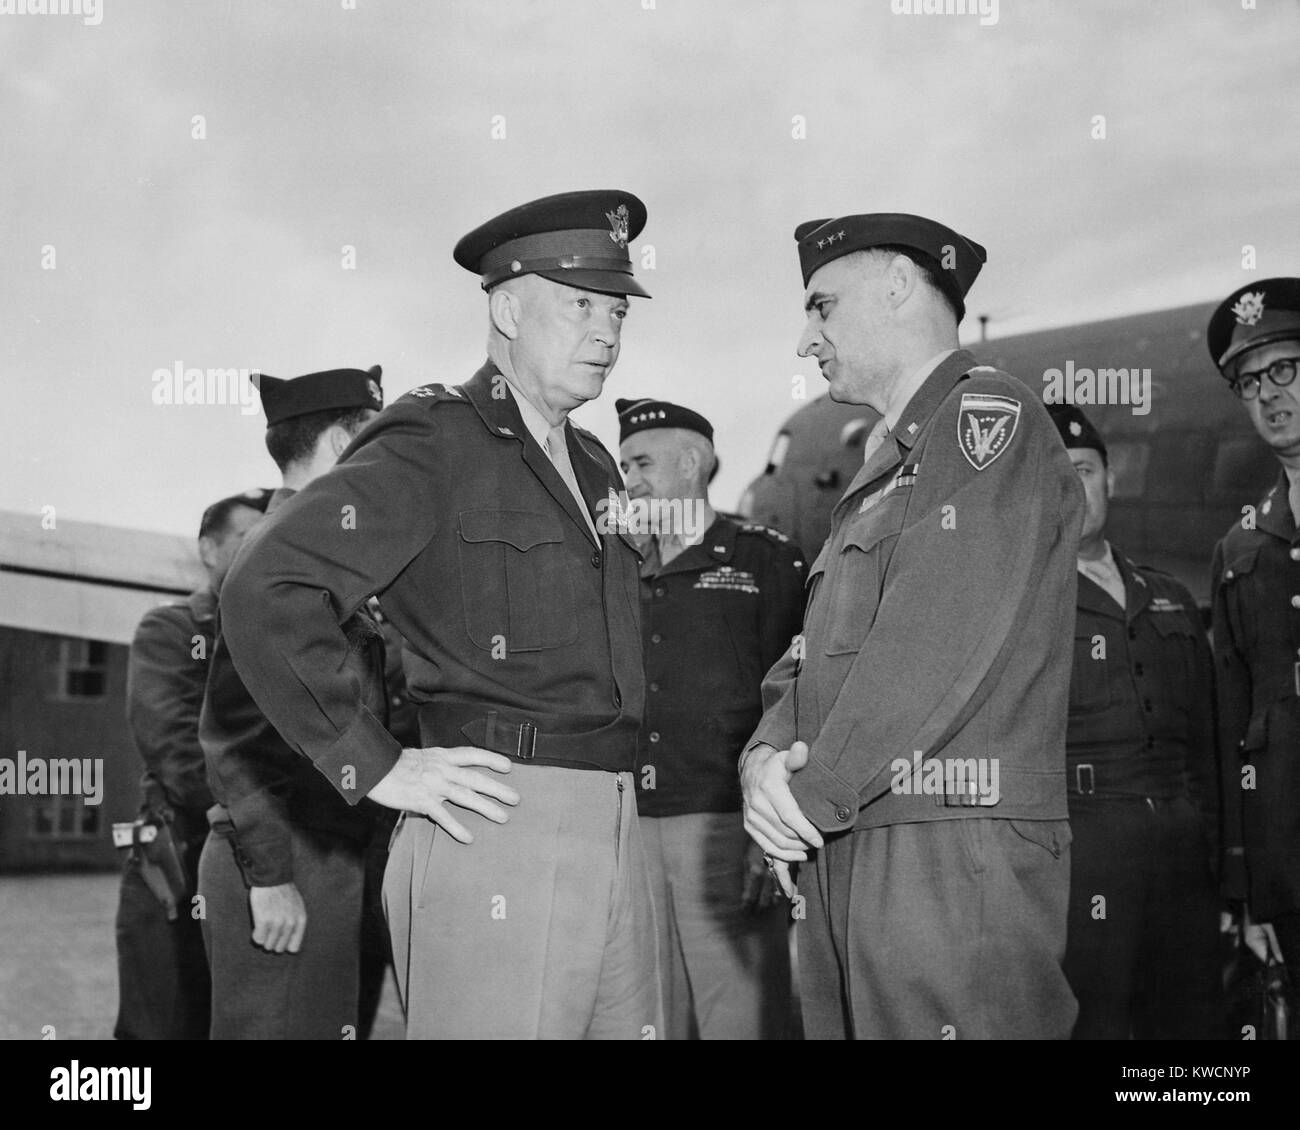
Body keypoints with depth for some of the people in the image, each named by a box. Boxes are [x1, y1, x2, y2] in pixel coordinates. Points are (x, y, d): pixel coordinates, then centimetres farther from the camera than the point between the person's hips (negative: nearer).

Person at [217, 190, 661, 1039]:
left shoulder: (595, 466, 18)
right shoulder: (433, 444, -6)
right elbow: (266, 590, -17)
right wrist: (379, 770, -16)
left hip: (617, 836, 8)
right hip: (497, 830, -8)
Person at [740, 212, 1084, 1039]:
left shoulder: (990, 417, -5)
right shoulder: (882, 469, 23)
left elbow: (942, 645, -17)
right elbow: (816, 654, 17)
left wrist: (814, 794, -12)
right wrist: (766, 756, -3)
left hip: (954, 854, -8)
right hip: (841, 860, 8)